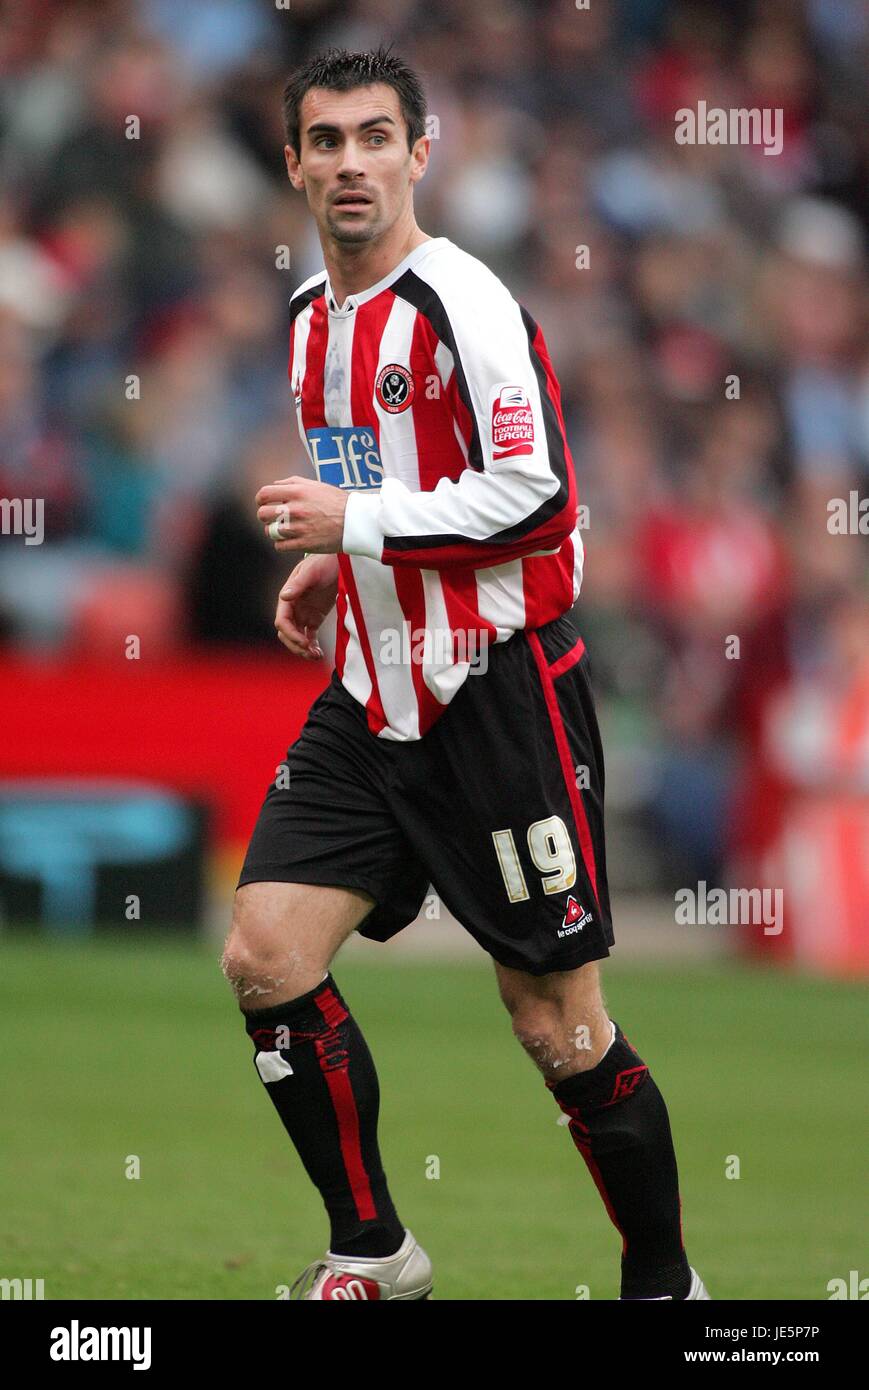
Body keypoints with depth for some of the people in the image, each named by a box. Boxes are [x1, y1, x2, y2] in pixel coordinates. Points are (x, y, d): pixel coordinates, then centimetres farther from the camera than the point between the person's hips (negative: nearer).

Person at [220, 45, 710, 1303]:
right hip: (373, 701, 8)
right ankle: (372, 1255, 10)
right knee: (266, 961, -4)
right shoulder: (313, 316, 12)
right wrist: (330, 571, 12)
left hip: (499, 701, -8)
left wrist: (356, 523, -19)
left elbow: (535, 494, -21)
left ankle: (665, 1283, 13)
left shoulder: (460, 303, -13)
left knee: (557, 1024, -4)